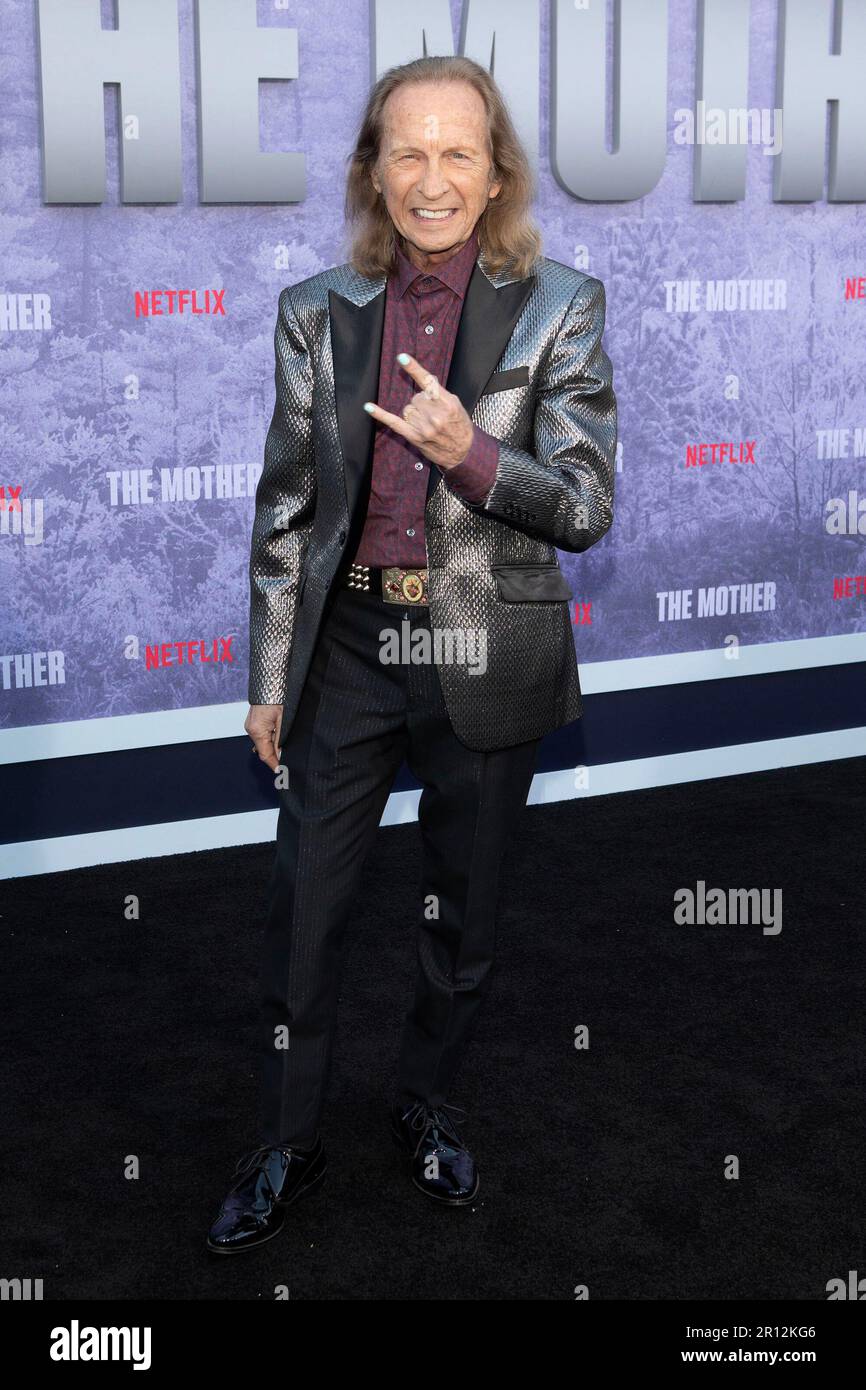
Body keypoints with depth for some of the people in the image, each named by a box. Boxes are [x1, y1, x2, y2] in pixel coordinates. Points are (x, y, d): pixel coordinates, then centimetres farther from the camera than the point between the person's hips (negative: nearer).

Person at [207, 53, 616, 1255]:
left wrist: (469, 452, -25)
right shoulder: (318, 312, 1)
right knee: (302, 917, 7)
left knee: (462, 920, 15)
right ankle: (287, 1149, 27)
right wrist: (270, 679, 6)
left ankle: (427, 1107, 40)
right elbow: (286, 507, 5)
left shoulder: (557, 309, -4)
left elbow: (586, 509, -7)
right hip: (348, 649, 1)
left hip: (483, 661, -1)